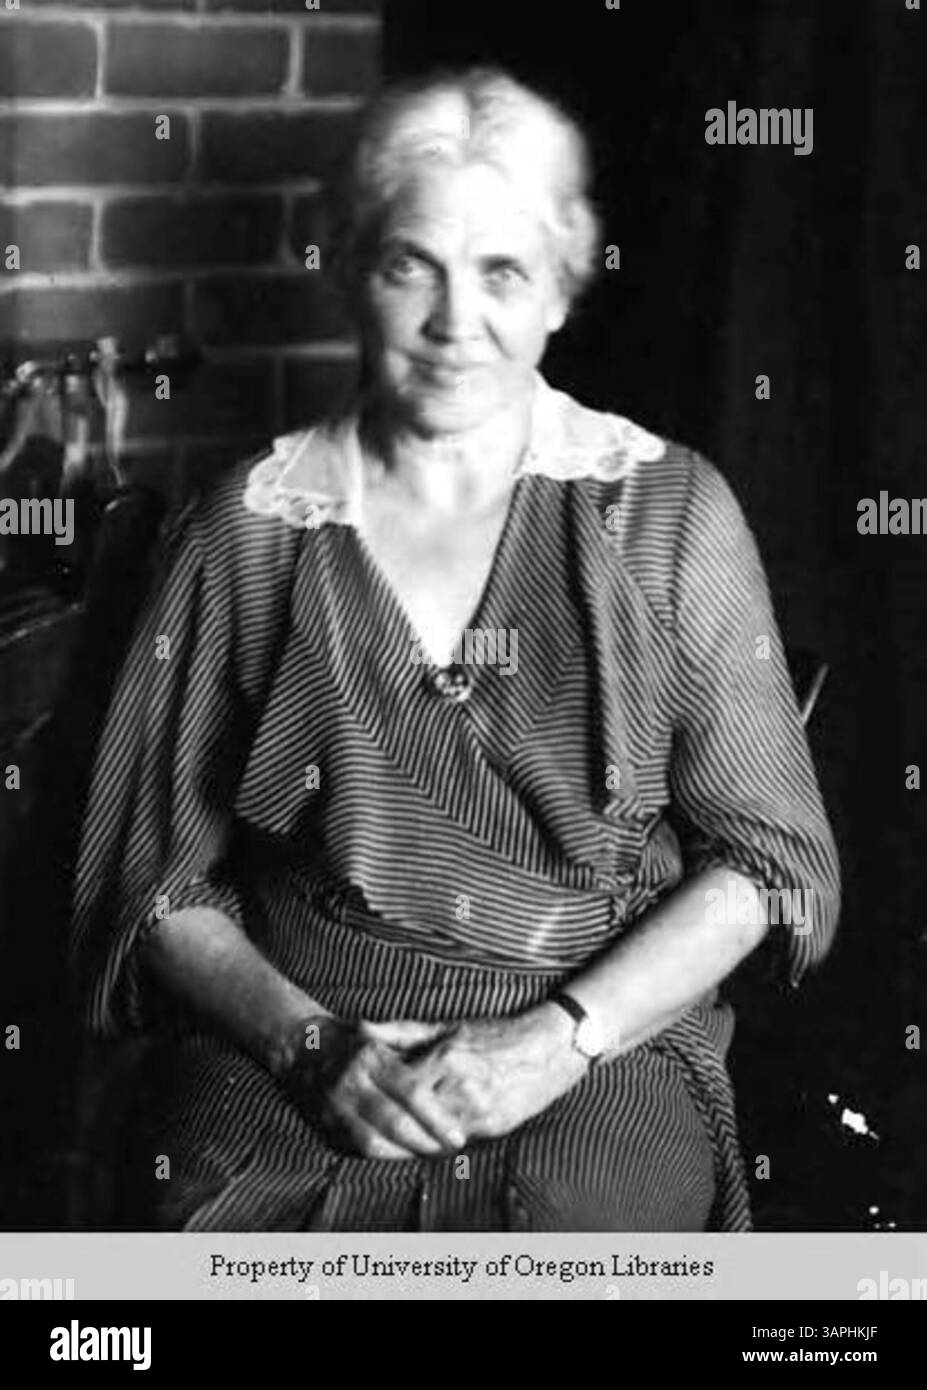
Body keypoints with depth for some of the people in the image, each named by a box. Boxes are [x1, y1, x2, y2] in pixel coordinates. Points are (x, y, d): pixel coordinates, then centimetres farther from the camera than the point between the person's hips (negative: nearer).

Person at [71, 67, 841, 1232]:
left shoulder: (666, 512, 5)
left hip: (602, 1045, 0)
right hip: (287, 1059, 0)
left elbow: (768, 854, 3)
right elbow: (161, 875, 7)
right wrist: (309, 1039, -10)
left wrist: (558, 1037, -10)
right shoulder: (252, 528, 6)